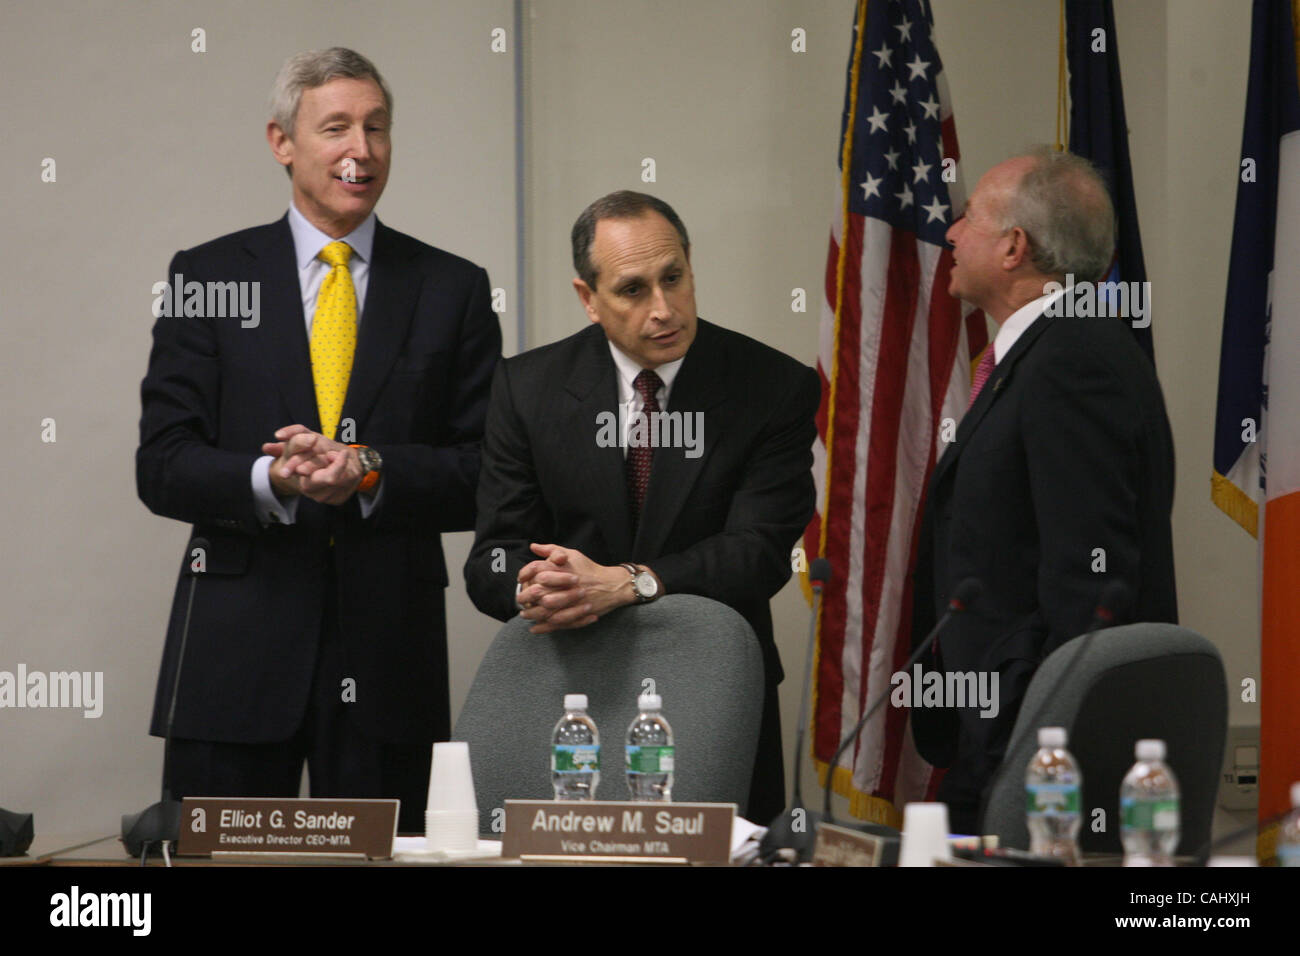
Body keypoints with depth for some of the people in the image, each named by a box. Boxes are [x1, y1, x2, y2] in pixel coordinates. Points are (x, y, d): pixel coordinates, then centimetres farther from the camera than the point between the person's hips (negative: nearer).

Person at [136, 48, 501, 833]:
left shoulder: (452, 290, 8)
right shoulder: (208, 276, 7)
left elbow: (488, 476, 2)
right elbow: (161, 466, 0)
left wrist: (370, 472, -15)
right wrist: (269, 481, -19)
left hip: (390, 649, 1)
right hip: (237, 646, -1)